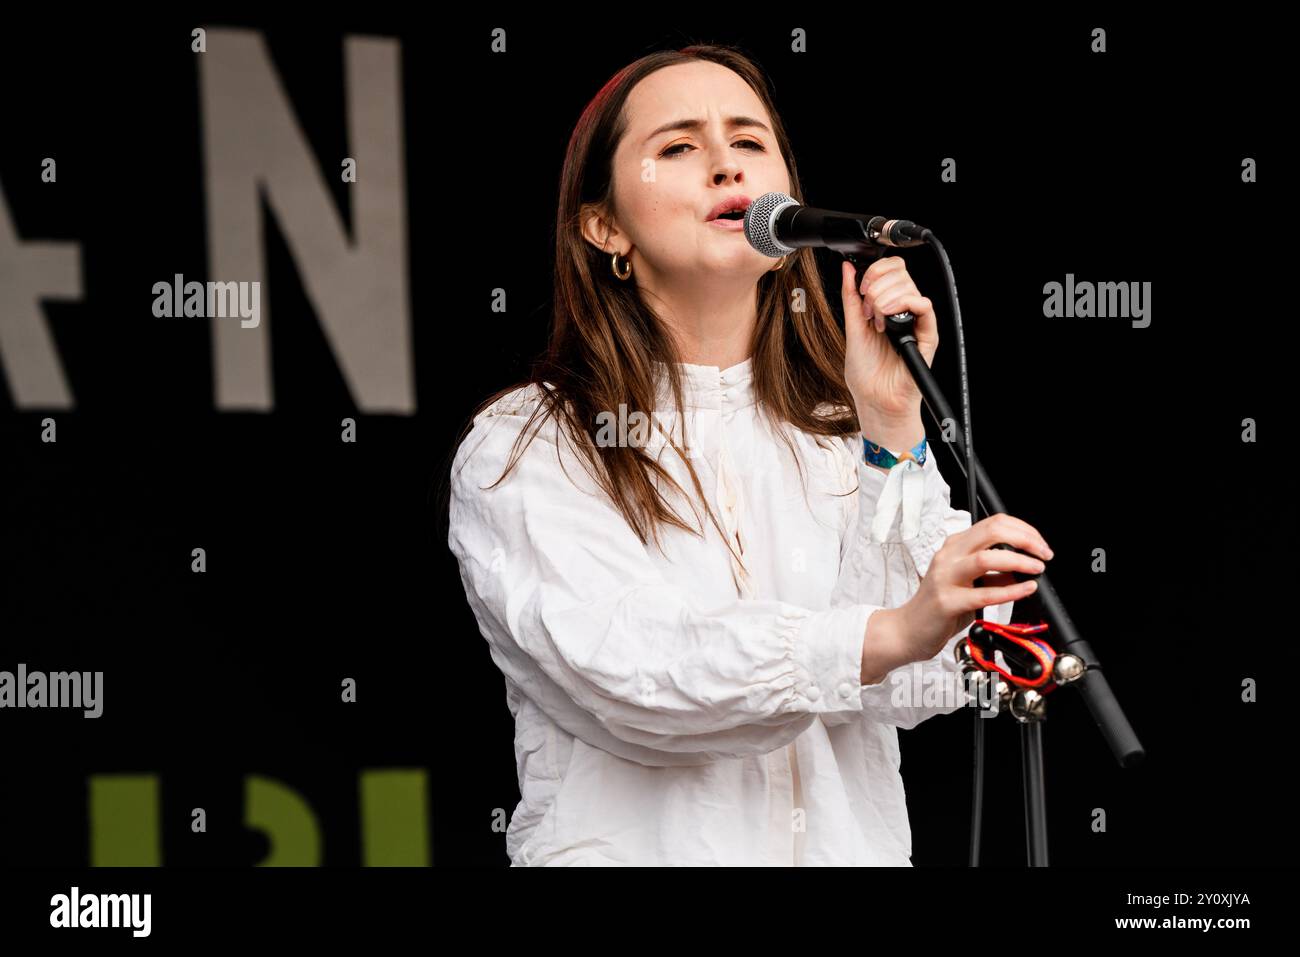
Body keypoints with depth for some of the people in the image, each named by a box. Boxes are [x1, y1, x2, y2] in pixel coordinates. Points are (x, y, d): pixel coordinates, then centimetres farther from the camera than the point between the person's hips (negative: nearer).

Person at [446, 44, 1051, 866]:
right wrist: (892, 632, -26)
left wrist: (894, 429, -7)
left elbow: (925, 685, 0)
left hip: (850, 844, 2)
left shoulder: (843, 430, 12)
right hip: (636, 848, -2)